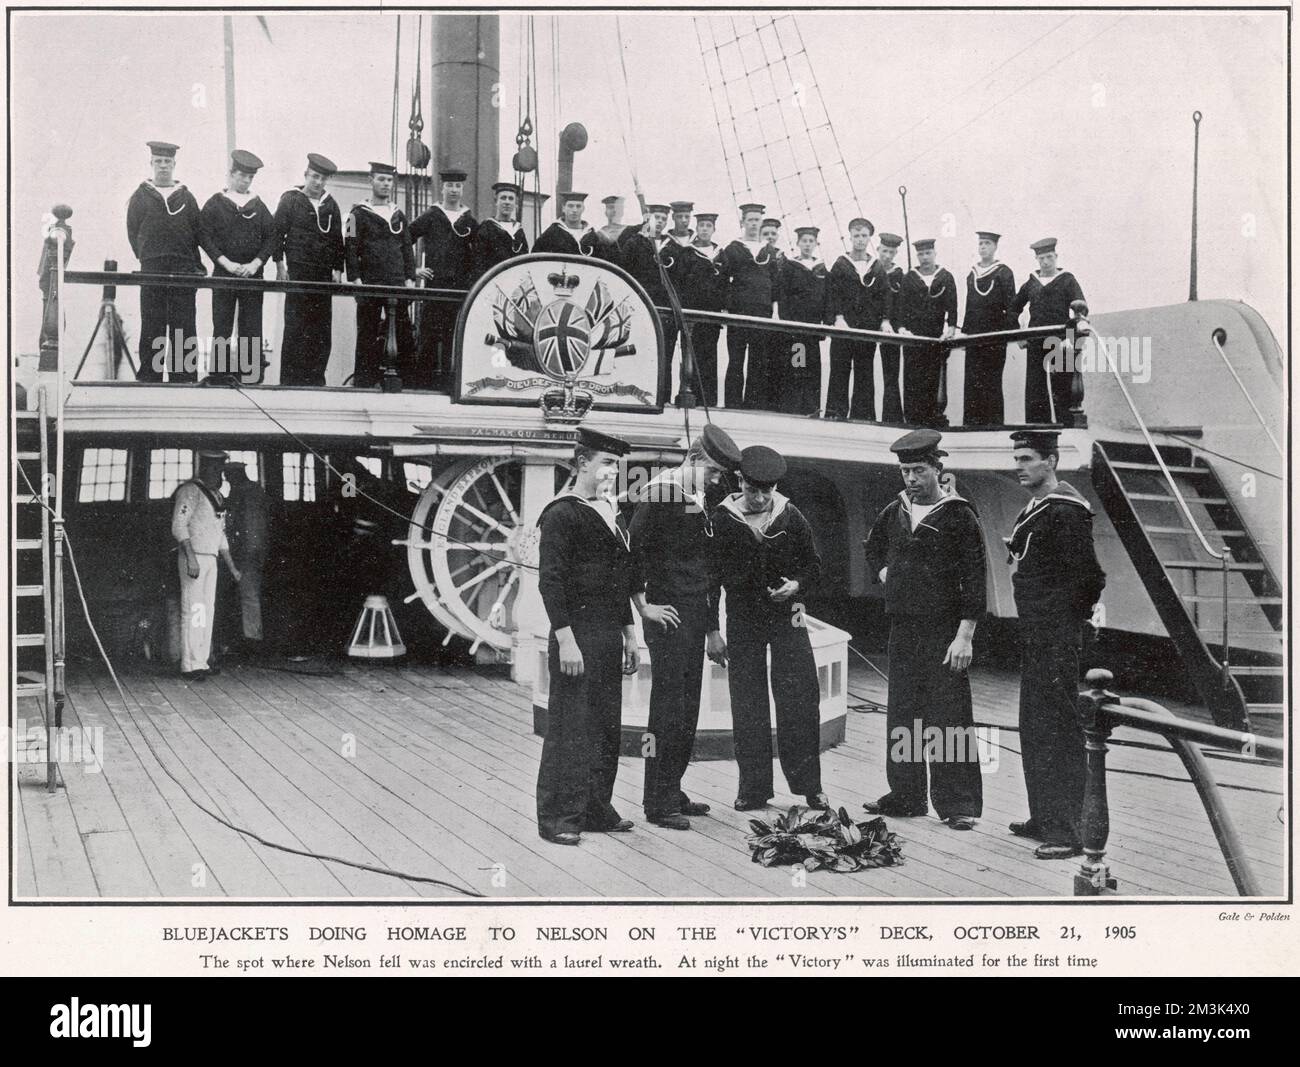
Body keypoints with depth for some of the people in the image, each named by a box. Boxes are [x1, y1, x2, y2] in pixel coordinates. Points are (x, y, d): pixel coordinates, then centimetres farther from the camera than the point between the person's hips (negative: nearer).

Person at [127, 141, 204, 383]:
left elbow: (197, 232, 9)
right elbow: (133, 232, 10)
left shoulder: (186, 198, 14)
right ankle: (149, 377, 2)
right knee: (151, 327, -1)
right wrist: (146, 258, 3)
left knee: (183, 325, -2)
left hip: (184, 270, 1)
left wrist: (196, 266, 1)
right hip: (151, 271, -1)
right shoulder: (140, 196, 12)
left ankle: (184, 377, -1)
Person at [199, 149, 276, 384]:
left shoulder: (258, 205, 11)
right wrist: (226, 263, -12)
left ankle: (251, 371, 3)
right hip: (223, 272, -2)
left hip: (252, 272, 2)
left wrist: (256, 263, -6)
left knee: (251, 324, 0)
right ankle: (220, 372, 3)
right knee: (222, 326, -1)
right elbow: (205, 236, -3)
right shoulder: (215, 204, 3)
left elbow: (271, 237, 8)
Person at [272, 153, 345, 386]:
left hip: (324, 274, 4)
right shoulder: (290, 200, 3)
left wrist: (337, 269, 8)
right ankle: (290, 379, -2)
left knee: (322, 327, 1)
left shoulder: (331, 205, 14)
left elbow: (337, 239, 16)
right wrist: (280, 264, -6)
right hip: (297, 271, -4)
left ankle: (315, 377, 6)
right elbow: (277, 233, 1)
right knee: (295, 327, -5)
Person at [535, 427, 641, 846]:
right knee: (570, 728, -3)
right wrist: (565, 640, -19)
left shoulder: (610, 513, 16)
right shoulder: (561, 514, -9)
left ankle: (597, 810, 22)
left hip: (610, 636, 8)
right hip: (577, 635, -8)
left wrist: (629, 634, 19)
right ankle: (557, 818, 4)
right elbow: (550, 580, -15)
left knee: (607, 726, 12)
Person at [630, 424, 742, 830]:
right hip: (668, 615, -8)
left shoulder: (700, 503, 15)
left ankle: (672, 792, 19)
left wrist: (711, 628, 22)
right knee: (668, 709, -6)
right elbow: (631, 549, -16)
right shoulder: (659, 493, -10)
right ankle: (658, 802, 0)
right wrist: (644, 605, -15)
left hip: (694, 617, 8)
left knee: (687, 709, 10)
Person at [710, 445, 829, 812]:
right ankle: (753, 788, 12)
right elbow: (711, 576, 2)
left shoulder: (791, 517, 1)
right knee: (747, 708, 3)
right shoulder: (721, 520, -3)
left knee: (801, 702, -4)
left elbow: (813, 564, 12)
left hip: (786, 616, 0)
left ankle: (808, 785, 8)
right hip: (742, 620, 0)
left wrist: (797, 585, -11)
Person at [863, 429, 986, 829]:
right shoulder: (893, 513, 9)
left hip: (944, 631, -6)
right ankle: (905, 795, 21)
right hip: (902, 629, 6)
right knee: (901, 716, 10)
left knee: (949, 718, -4)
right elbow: (873, 549, 30)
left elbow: (974, 579, -9)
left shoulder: (959, 516, -7)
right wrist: (883, 572, 10)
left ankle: (959, 805, 3)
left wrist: (964, 636, -14)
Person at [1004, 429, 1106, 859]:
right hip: (1034, 635, 10)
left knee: (1058, 731, -7)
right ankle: (1044, 819, 27)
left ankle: (1065, 834, -3)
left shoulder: (1065, 511, -16)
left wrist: (1066, 618, -9)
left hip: (1057, 637, -10)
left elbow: (1088, 577, -19)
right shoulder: (1034, 509, 15)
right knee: (1034, 729, 16)